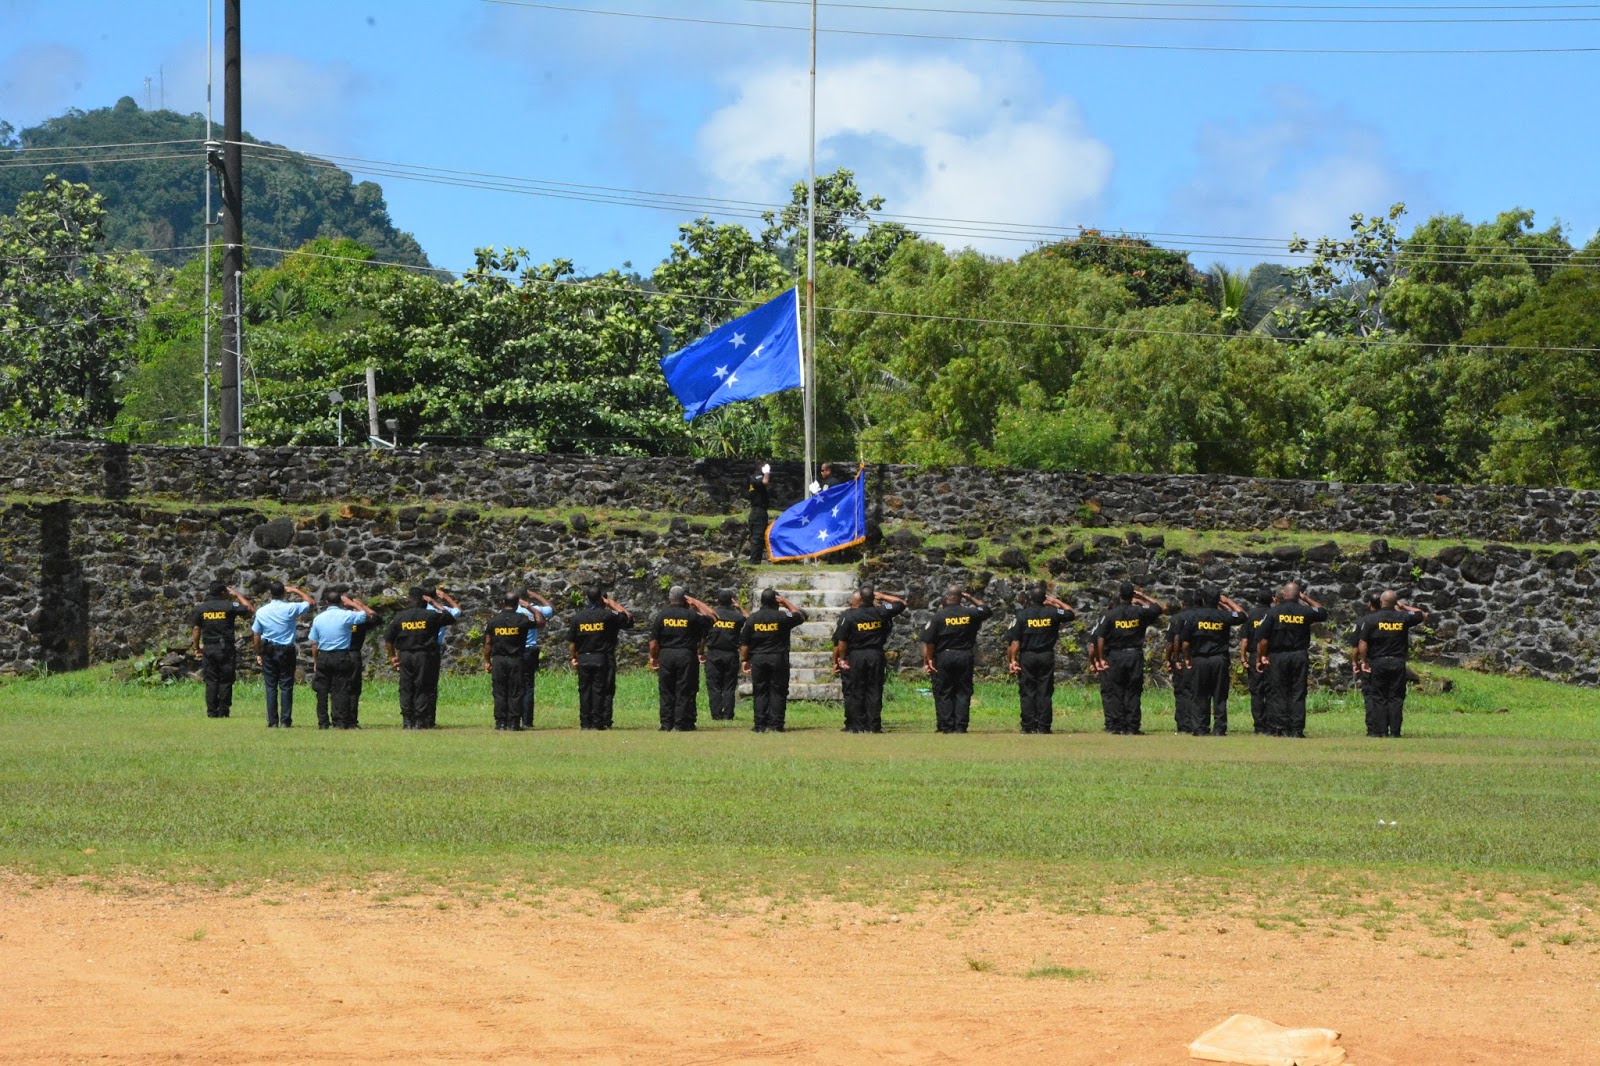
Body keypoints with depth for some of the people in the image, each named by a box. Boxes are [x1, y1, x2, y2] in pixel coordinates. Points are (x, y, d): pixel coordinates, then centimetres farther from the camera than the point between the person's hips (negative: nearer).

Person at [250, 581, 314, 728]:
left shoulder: (262, 612, -3)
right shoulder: (291, 609, -10)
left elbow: (256, 635, 3)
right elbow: (309, 602, 6)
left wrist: (259, 654, 14)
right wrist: (294, 590, 13)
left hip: (269, 651, 1)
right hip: (287, 651, -1)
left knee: (271, 687, 5)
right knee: (286, 687, 3)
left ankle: (272, 722, 2)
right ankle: (285, 721, 0)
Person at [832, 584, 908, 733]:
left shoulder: (849, 616, -9)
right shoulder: (880, 612, -3)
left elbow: (842, 642, -10)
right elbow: (901, 604, 11)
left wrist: (841, 659, 1)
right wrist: (882, 596, 15)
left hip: (855, 657, -2)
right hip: (876, 655, 2)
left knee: (855, 692, 3)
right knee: (874, 691, 7)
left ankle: (856, 726, 2)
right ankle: (873, 725, 5)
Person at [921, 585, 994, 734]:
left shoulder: (938, 616, -7)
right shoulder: (969, 614, -2)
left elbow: (928, 642, -9)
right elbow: (987, 610, 19)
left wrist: (927, 661, -3)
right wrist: (971, 598, 20)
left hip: (943, 657, -2)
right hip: (965, 657, 2)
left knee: (943, 694, 5)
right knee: (963, 693, 7)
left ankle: (947, 726, 2)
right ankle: (960, 726, 2)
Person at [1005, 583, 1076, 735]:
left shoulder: (1022, 615, -6)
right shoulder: (1052, 613, -2)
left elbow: (1015, 641, -8)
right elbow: (1073, 614, 14)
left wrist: (1013, 659, -2)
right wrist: (1056, 601, 18)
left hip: (1027, 657, -1)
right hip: (1047, 657, 1)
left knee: (1027, 693, 3)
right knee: (1045, 693, 4)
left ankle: (1029, 726, 0)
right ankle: (1044, 727, 2)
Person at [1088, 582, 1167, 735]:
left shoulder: (1110, 615, -5)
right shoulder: (1140, 612, -3)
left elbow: (1100, 638, -8)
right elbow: (1162, 608, 10)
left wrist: (1101, 658, 0)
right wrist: (1144, 597, 16)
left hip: (1115, 657, -1)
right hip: (1135, 656, 1)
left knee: (1115, 693, 4)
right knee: (1133, 693, 4)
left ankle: (1117, 727, 1)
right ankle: (1132, 727, 1)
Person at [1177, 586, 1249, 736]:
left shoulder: (1194, 616, -4)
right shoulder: (1224, 616, -3)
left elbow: (1185, 642, -1)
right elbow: (1244, 616, 14)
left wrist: (1187, 658, 13)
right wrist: (1228, 602, 18)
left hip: (1199, 660, 0)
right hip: (1220, 659, 1)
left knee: (1199, 696, 6)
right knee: (1220, 696, 6)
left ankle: (1199, 728, 2)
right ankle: (1219, 728, 3)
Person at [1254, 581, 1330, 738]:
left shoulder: (1274, 612, -6)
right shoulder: (1305, 612, -1)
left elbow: (1262, 638, -8)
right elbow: (1323, 612, 20)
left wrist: (1260, 657, 1)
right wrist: (1306, 599, 21)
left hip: (1278, 657, -1)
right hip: (1300, 657, 1)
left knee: (1278, 694, 3)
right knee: (1298, 694, 5)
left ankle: (1281, 728, -1)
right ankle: (1297, 729, 1)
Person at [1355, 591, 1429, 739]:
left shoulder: (1372, 619, -5)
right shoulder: (1403, 617, -1)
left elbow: (1362, 644, -6)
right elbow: (1423, 615, 16)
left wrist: (1364, 661, 4)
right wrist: (1404, 607, 19)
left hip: (1378, 663, -1)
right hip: (1398, 663, 1)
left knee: (1379, 698, 5)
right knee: (1396, 698, 4)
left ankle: (1380, 731, 1)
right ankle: (1395, 732, 1)